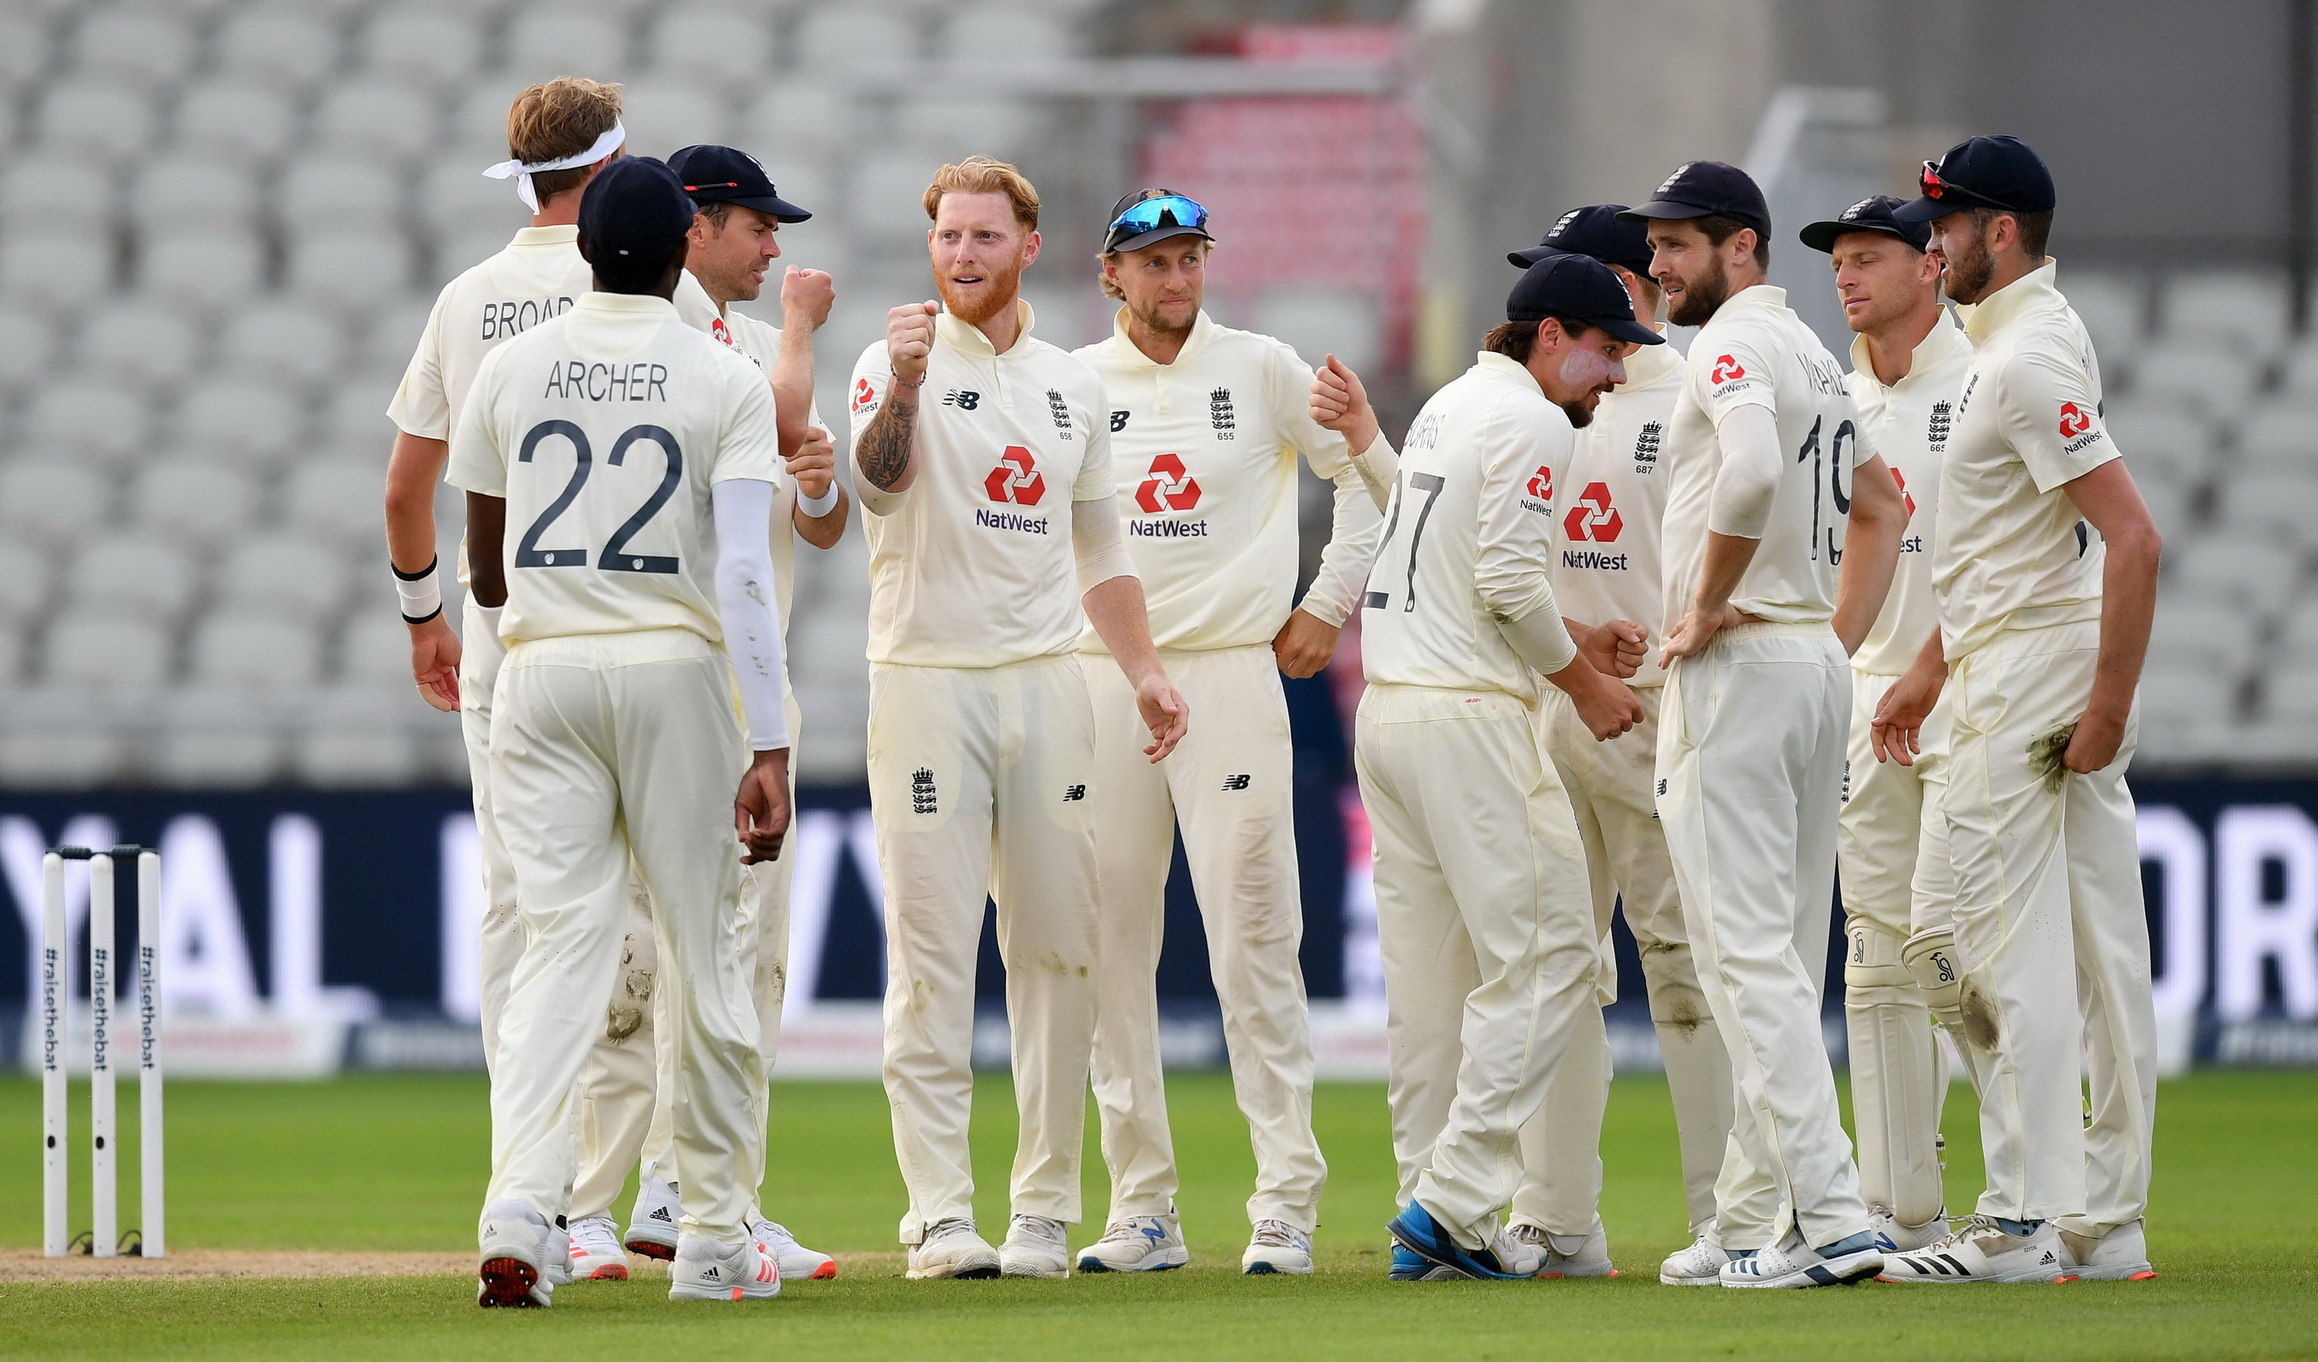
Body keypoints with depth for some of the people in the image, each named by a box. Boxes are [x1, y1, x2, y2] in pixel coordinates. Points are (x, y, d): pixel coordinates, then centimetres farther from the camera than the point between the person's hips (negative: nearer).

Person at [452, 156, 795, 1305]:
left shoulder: (510, 369, 5)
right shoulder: (727, 382, -4)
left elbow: (485, 574, 11)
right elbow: (743, 573, -13)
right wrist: (768, 747, -15)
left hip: (542, 667, 2)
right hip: (677, 671, -2)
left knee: (561, 942, -1)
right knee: (704, 952, 9)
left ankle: (518, 1207, -22)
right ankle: (714, 1237, 14)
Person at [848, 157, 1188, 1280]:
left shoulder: (1072, 388, 14)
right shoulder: (899, 366, -1)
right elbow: (877, 482, -21)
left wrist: (1143, 669, 13)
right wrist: (903, 387, -38)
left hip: (1045, 682, 5)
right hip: (926, 679, -5)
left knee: (1056, 947, 4)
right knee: (931, 954, -6)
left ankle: (1045, 1207, 10)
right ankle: (940, 1213, -6)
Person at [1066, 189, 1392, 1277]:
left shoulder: (1263, 371, 4)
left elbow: (1372, 473, 10)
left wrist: (1328, 606, 5)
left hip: (1233, 672, -3)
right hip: (1100, 684, 3)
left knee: (1254, 943, -9)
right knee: (1109, 948, 2)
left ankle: (1285, 1205, -8)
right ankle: (1142, 1208, 7)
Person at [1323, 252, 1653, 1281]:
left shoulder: (1447, 404, 20)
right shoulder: (1534, 422, -8)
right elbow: (1508, 579, -16)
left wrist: (1574, 646, 20)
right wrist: (1584, 683, -3)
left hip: (1386, 707, 10)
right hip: (1471, 718, -10)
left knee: (1430, 980, 9)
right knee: (1544, 953, -7)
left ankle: (1434, 1228, 9)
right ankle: (1454, 1200, -13)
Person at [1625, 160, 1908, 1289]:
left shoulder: (1736, 345, -11)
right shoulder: (1811, 355, 19)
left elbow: (1752, 475, -31)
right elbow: (1880, 508, 28)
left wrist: (1709, 605, -19)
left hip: (1735, 663, -10)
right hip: (1817, 671, 10)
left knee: (1749, 953, -12)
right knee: (1784, 958, 11)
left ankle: (1831, 1217, -20)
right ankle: (1751, 1224, 15)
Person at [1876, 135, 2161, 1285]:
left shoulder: (2029, 359, -17)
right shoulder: (2017, 343, 16)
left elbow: (2132, 536, -24)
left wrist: (2107, 711, -23)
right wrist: (1931, 668, 28)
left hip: (2032, 689, -10)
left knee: (2007, 959, -9)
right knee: (2098, 958, 8)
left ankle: (2024, 1223, -9)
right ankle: (2106, 1221, 10)